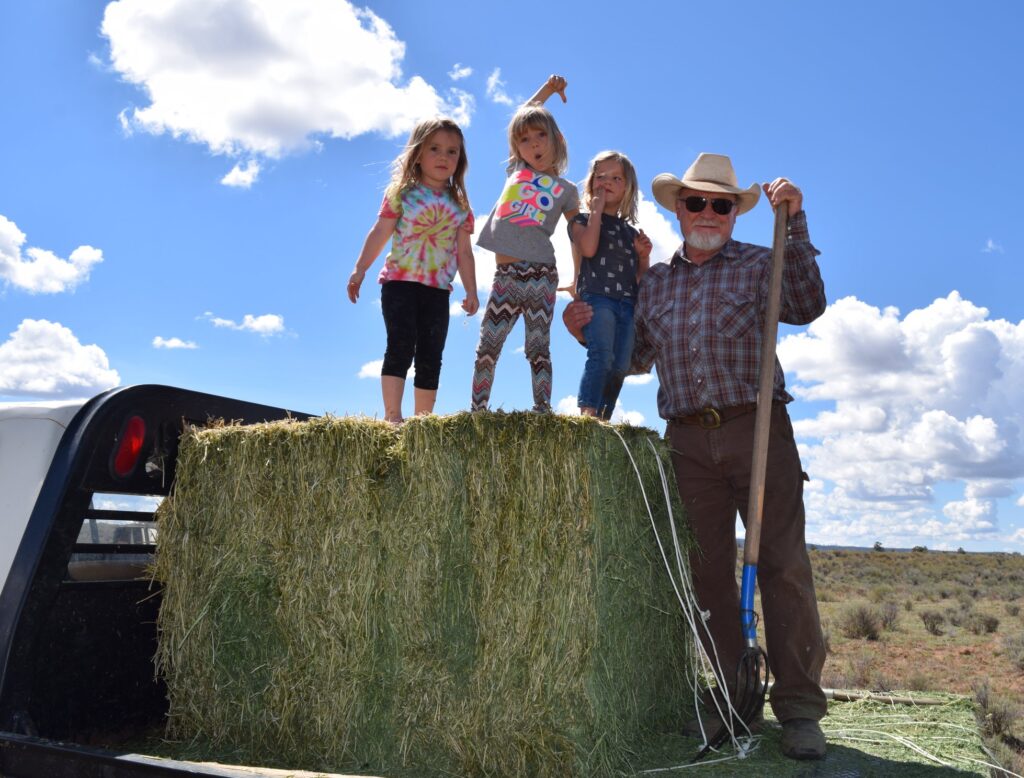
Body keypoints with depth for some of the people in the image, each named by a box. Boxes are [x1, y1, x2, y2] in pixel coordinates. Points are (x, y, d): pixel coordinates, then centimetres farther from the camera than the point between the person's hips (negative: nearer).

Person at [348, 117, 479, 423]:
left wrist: (471, 292, 7)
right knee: (401, 346, -14)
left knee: (430, 358, 3)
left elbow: (464, 252, 11)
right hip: (400, 282, -3)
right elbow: (380, 233, 1)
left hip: (438, 290, 3)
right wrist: (360, 270, -5)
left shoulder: (459, 205, 11)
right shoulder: (401, 192, 3)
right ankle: (392, 415, -13)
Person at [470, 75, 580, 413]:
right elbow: (519, 117, 29)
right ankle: (476, 410, 6)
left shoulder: (565, 190, 7)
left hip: (540, 274, -3)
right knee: (487, 346, 2)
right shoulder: (516, 171, 15)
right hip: (505, 275, 3)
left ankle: (542, 412, 0)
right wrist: (545, 91, 25)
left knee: (538, 349, -2)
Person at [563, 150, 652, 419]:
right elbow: (588, 249, -10)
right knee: (601, 355, -25)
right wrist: (597, 209, 1)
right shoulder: (582, 221, 14)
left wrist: (644, 256, 4)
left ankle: (603, 419, 1)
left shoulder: (631, 232, 25)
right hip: (596, 297, -5)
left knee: (620, 367, -4)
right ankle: (587, 413, -34)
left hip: (628, 303, 5)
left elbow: (641, 280, 24)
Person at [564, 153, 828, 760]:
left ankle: (799, 709, 1)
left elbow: (806, 307, -11)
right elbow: (639, 358, 23)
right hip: (689, 442, 4)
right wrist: (590, 333, 8)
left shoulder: (758, 265, 8)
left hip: (758, 430, -3)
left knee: (783, 566, -7)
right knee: (709, 573, 6)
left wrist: (795, 224, -16)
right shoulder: (655, 282, 18)